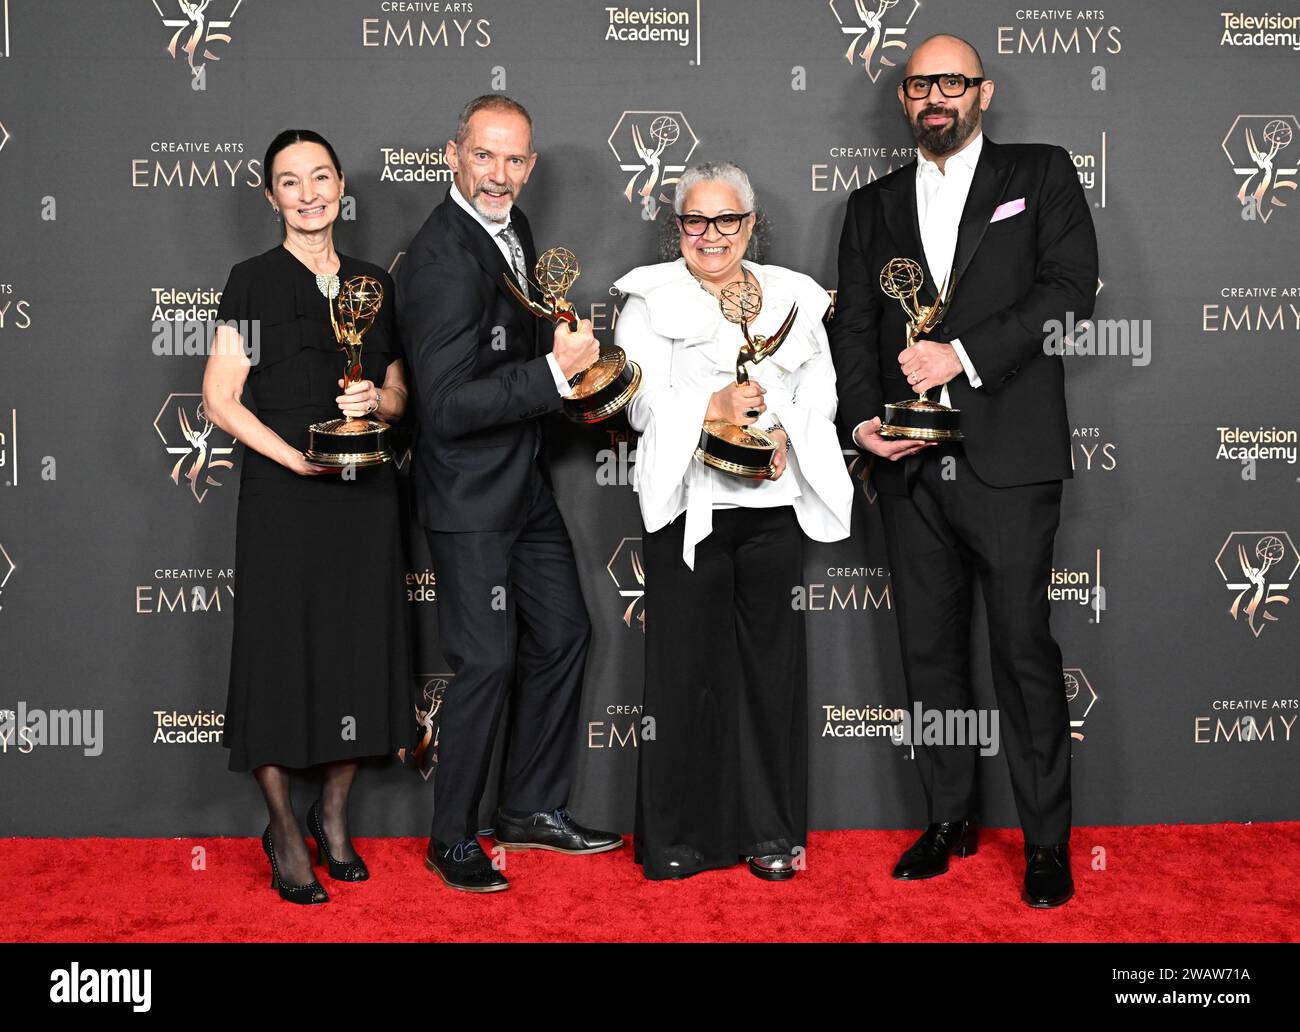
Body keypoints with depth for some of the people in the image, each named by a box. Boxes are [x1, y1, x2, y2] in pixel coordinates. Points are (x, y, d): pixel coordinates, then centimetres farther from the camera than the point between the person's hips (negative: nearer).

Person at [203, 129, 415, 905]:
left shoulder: (374, 283, 12)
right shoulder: (254, 281, -1)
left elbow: (400, 391, 16)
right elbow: (220, 397, -6)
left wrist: (378, 402, -7)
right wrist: (294, 456, -16)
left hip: (365, 493, 4)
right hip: (283, 497, -4)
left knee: (362, 651, 7)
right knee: (283, 651, 1)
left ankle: (334, 816, 25)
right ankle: (285, 831, 15)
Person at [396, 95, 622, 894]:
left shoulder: (514, 228, 7)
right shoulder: (442, 259, -22)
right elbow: (447, 405, -27)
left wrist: (566, 348, 4)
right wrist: (555, 371, -28)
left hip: (528, 483, 9)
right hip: (472, 497, -9)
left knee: (563, 638, 16)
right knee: (487, 663, -2)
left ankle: (534, 810, 32)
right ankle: (453, 841, 17)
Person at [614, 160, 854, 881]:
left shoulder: (792, 296, 14)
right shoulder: (651, 297, 5)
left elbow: (819, 392, 11)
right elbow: (640, 402, -4)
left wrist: (784, 435, -8)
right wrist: (711, 407, -19)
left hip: (773, 505, 3)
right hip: (688, 506, -2)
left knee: (772, 663, 6)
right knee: (685, 666, 0)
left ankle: (772, 832, 18)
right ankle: (678, 835, 12)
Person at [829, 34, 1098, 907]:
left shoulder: (1040, 173, 7)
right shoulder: (874, 204, 17)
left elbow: (1072, 285, -6)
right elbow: (854, 324, 12)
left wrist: (964, 354, -14)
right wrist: (862, 417, -5)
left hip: (1008, 456, -4)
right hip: (911, 465, 4)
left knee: (1024, 647, -2)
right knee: (929, 648, 9)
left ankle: (1047, 841, 9)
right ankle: (951, 819, 23)